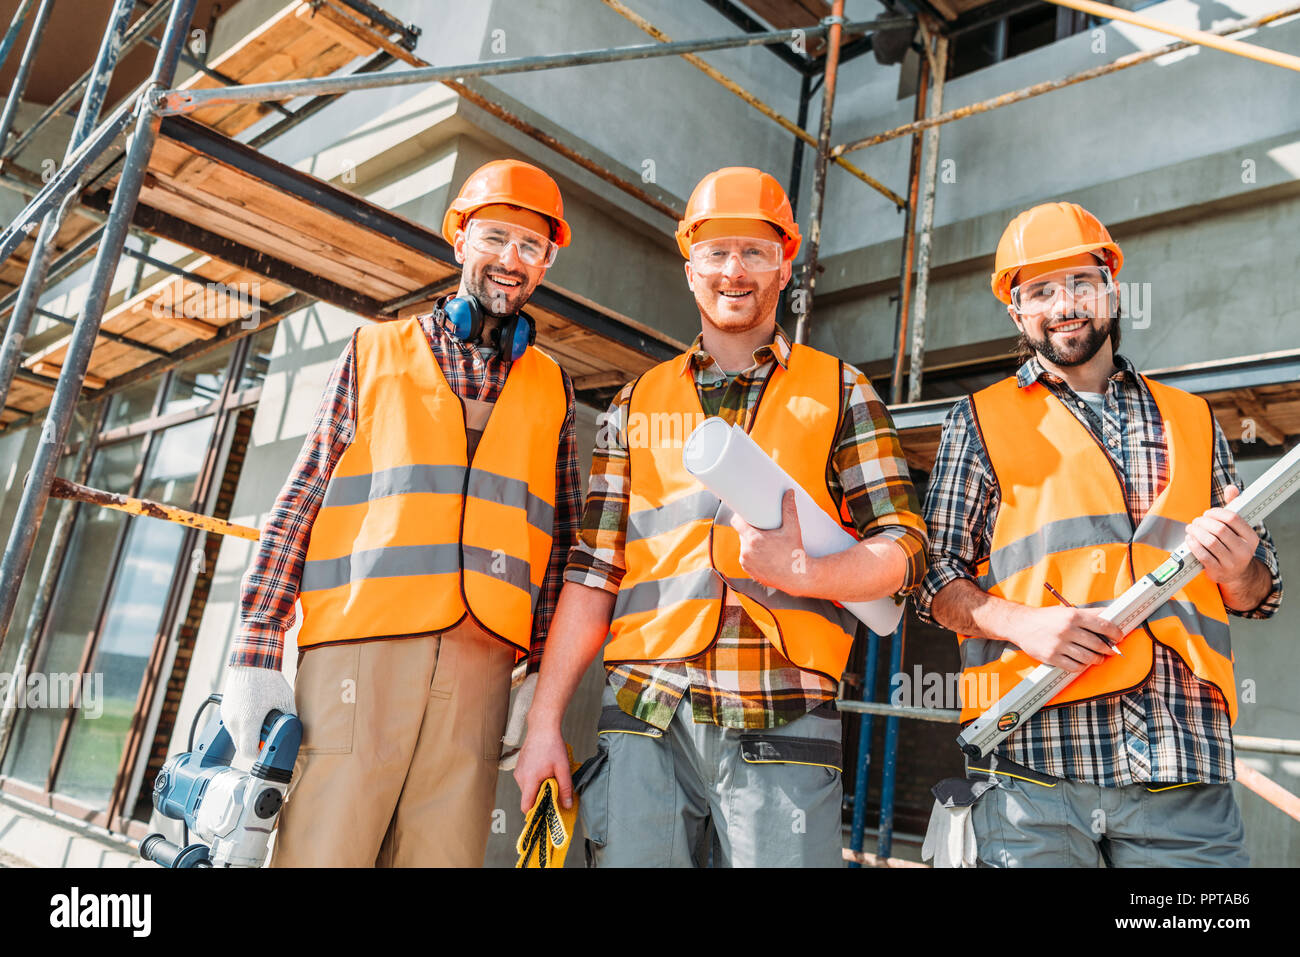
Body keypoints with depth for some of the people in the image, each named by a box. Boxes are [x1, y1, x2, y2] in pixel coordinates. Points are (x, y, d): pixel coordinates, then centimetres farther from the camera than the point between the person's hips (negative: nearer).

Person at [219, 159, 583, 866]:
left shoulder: (551, 389, 18)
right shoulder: (376, 350, 13)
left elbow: (561, 541, 14)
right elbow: (300, 502, 7)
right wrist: (255, 651, -2)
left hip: (480, 659, 2)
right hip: (356, 645, -1)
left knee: (443, 853, 0)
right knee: (319, 848, -3)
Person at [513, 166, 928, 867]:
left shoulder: (839, 392, 10)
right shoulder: (637, 404, 14)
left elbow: (903, 546, 4)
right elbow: (593, 572, 10)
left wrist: (803, 572, -16)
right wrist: (544, 722, 4)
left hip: (782, 729, -1)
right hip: (645, 723, 2)